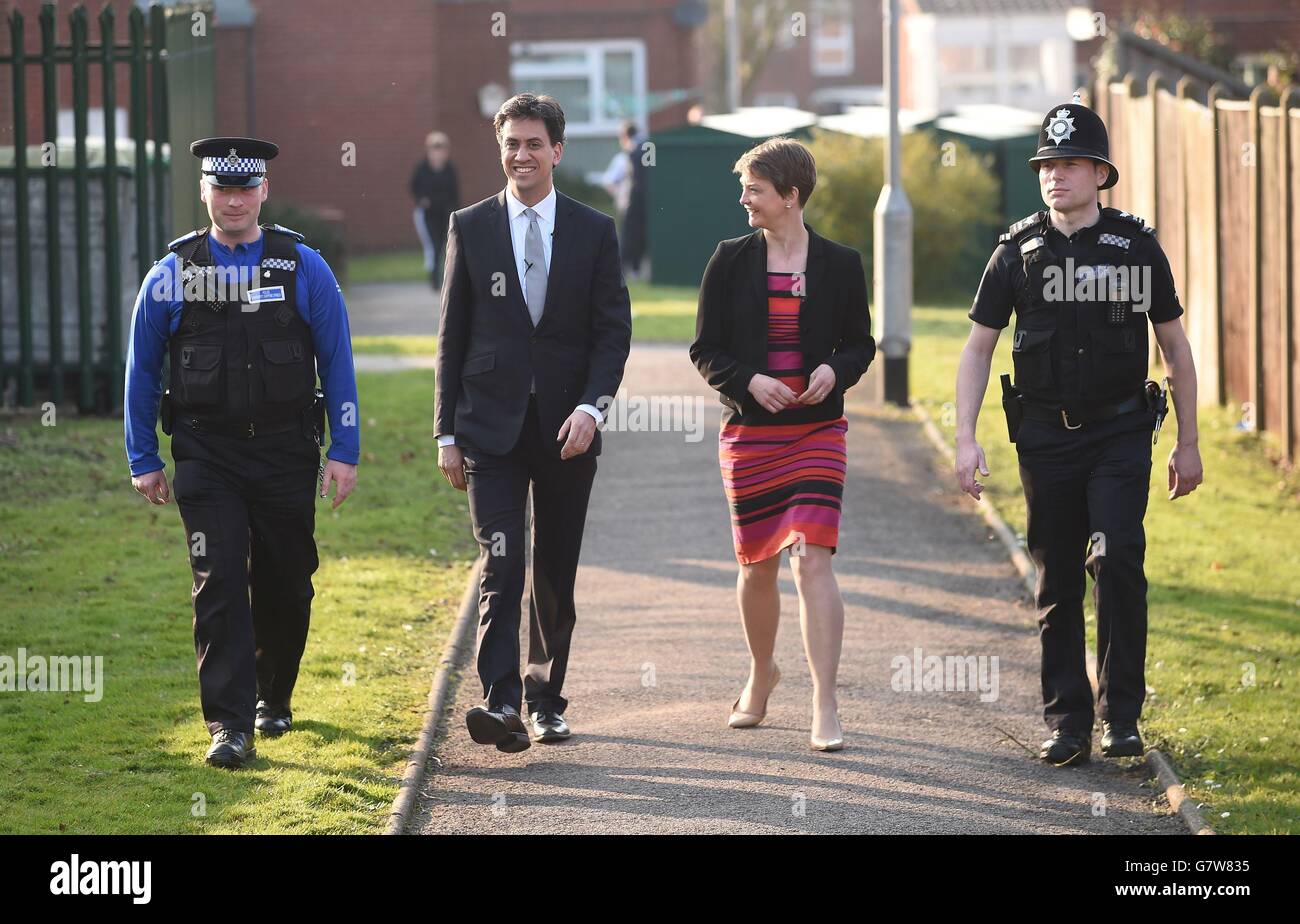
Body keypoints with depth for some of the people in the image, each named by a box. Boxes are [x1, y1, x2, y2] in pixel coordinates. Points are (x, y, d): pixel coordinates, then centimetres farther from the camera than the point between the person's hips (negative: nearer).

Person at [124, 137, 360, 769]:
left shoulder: (304, 268, 1)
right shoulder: (172, 275, 1)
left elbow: (337, 361, 3)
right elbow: (142, 368, 8)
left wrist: (345, 450, -2)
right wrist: (143, 460, 6)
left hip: (286, 452, 1)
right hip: (207, 454, -1)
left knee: (285, 585, 10)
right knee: (220, 584, -10)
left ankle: (273, 698, 33)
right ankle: (230, 728, -12)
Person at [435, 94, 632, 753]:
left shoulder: (593, 232, 4)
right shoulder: (470, 228, 4)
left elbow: (613, 329, 2)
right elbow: (453, 335, 6)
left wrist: (591, 407, -14)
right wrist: (447, 432, 2)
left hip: (567, 428, 1)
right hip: (492, 426, -1)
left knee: (556, 574, 9)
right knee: (500, 565, -14)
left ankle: (546, 699, 22)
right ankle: (501, 703, -21)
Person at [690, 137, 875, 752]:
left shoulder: (838, 264, 1)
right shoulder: (731, 261, 3)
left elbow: (860, 344, 10)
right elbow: (706, 350, 4)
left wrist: (836, 370, -12)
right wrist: (748, 381, -14)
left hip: (817, 431, -2)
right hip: (749, 433, 2)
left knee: (812, 559, -14)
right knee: (757, 565, 10)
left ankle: (825, 708, -15)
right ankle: (761, 673, 37)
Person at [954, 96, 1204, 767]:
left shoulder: (1137, 246, 2)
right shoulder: (1019, 251, 4)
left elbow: (1175, 347, 10)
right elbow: (978, 348, 7)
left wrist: (1188, 444, 9)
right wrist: (966, 440, -3)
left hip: (1121, 434, -2)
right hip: (1047, 436, 2)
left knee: (1116, 559, -18)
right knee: (1057, 583, 4)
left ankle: (1123, 716, -9)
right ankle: (1068, 725, 12)